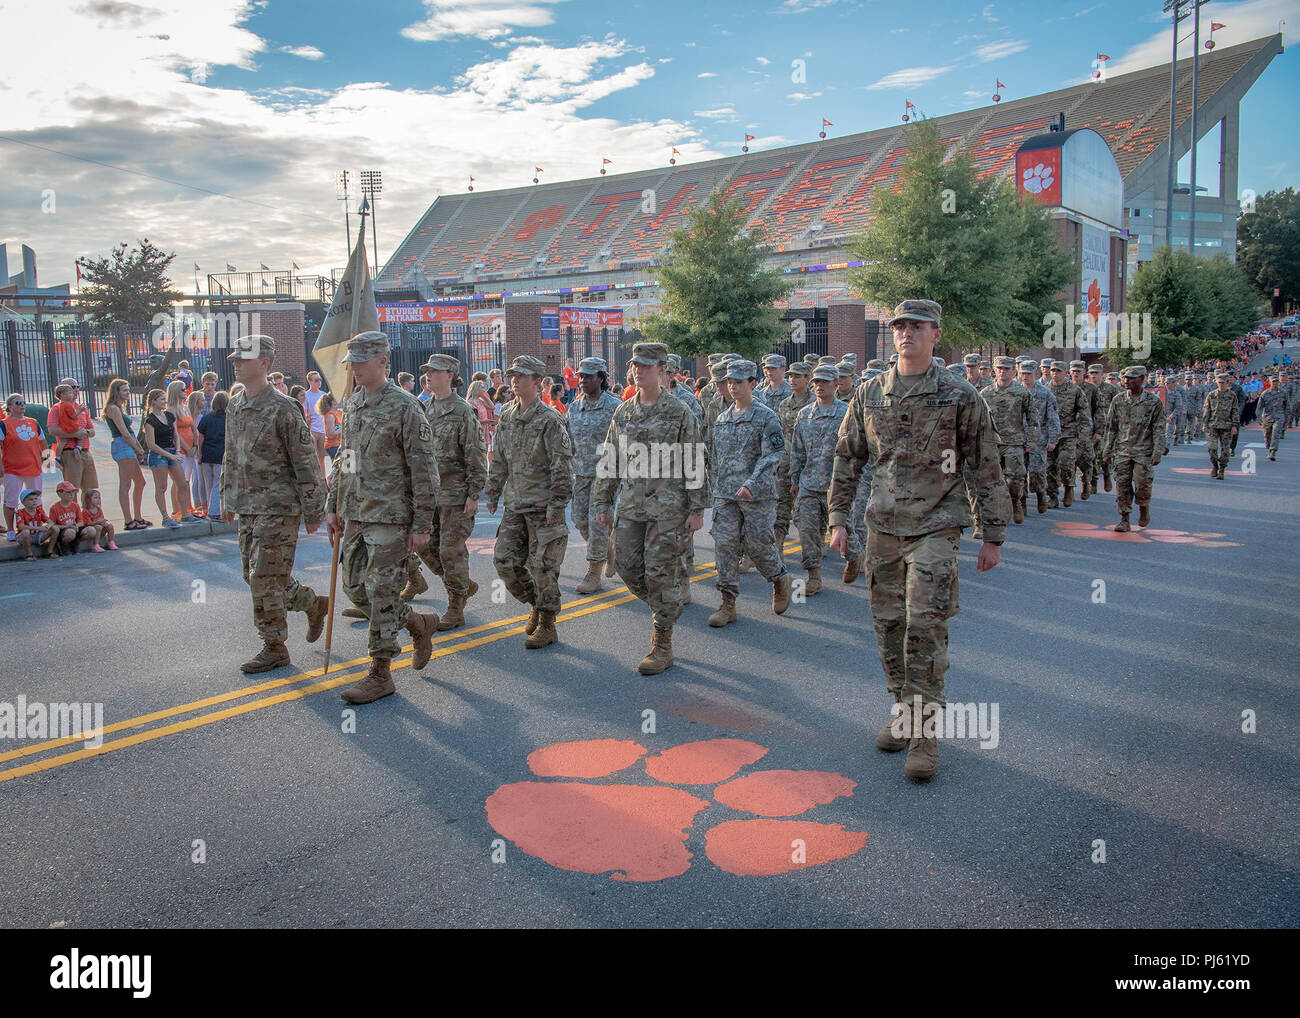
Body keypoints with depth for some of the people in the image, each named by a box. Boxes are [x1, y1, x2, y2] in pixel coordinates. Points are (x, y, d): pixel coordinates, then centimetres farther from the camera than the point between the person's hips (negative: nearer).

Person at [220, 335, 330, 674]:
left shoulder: (282, 407, -13)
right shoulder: (234, 406, 11)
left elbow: (305, 461, -13)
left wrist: (312, 512, -13)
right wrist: (227, 498, 21)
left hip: (278, 507, -8)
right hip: (247, 507, 8)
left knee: (265, 578, -5)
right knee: (255, 576, 13)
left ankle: (274, 648, 9)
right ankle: (313, 604, 32)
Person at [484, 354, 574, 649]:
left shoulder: (550, 420, -11)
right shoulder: (506, 419, 10)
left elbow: (562, 467, -13)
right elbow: (499, 461, 18)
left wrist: (556, 506, -17)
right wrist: (492, 495, 16)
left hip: (543, 506, -7)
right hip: (515, 505, 7)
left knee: (542, 566, -2)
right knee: (504, 561, 5)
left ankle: (547, 625, 12)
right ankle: (536, 605, 26)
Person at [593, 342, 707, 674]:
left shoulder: (680, 413, -5)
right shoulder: (622, 412, 9)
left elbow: (695, 464, -6)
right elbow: (611, 461, 13)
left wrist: (697, 509, -9)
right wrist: (603, 503, 10)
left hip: (669, 508, -5)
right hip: (631, 506, 5)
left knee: (660, 573, -2)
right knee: (628, 567, 4)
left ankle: (663, 645, 10)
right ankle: (665, 609, 31)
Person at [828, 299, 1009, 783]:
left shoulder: (960, 397, -3)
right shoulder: (870, 393, 7)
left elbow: (986, 469, 0)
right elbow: (847, 458, 13)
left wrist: (993, 536, 0)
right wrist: (838, 519, 8)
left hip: (935, 527, -4)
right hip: (883, 526, 4)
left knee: (926, 624, -11)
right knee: (889, 625, 10)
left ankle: (925, 729, 1)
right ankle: (902, 711, 27)